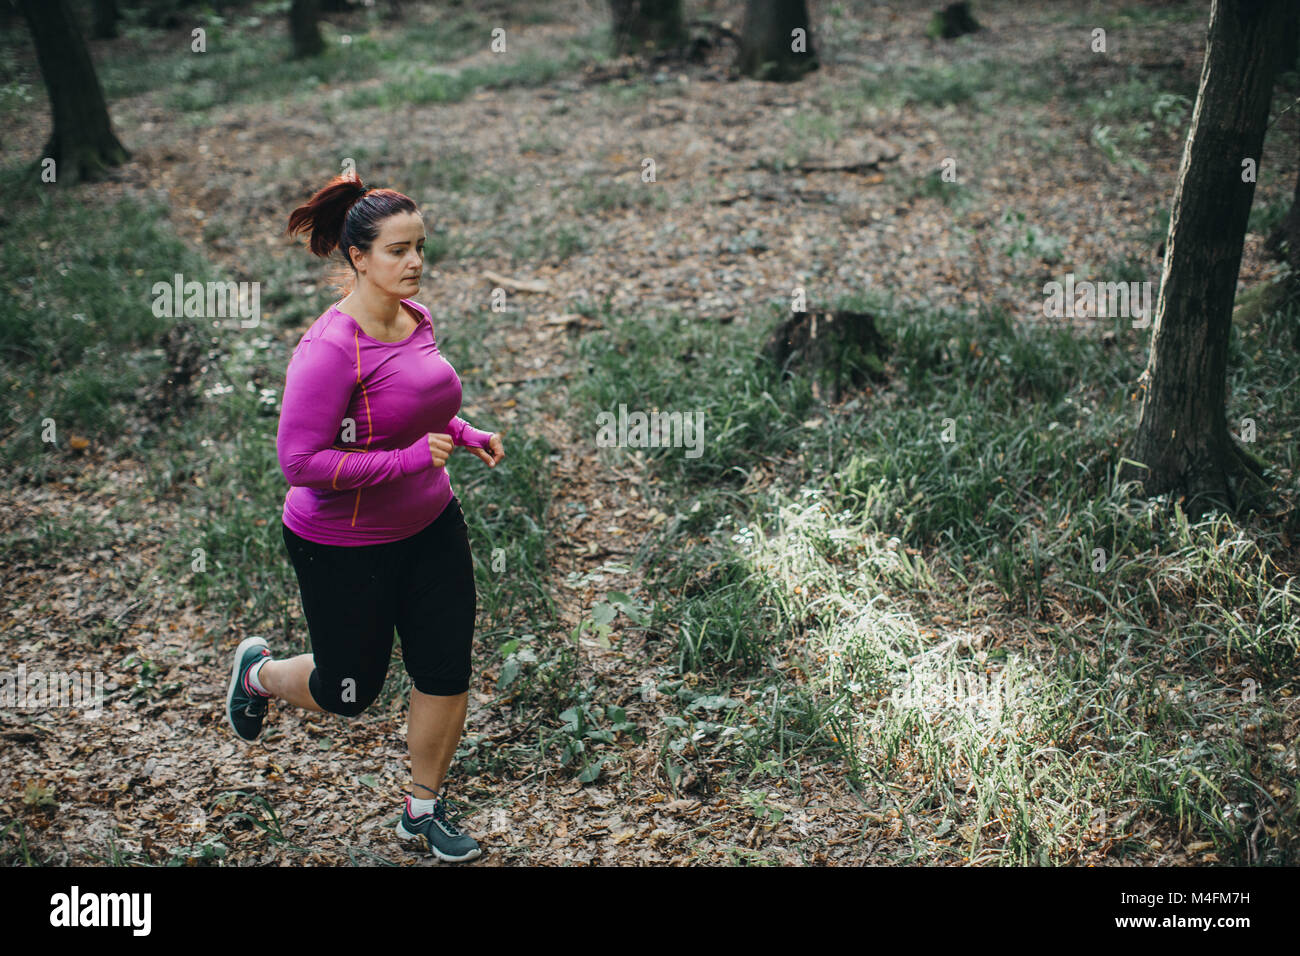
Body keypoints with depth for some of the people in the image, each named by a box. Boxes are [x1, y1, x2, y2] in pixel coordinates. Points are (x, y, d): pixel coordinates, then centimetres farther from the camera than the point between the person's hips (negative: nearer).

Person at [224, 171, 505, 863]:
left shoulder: (417, 319, -1)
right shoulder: (329, 349, -26)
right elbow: (301, 462, -27)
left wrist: (464, 435, 3)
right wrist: (409, 459, -27)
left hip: (430, 526, 7)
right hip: (344, 545, -6)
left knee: (446, 672, 8)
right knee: (347, 694, 12)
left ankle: (424, 809, 30)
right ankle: (259, 671, 45)